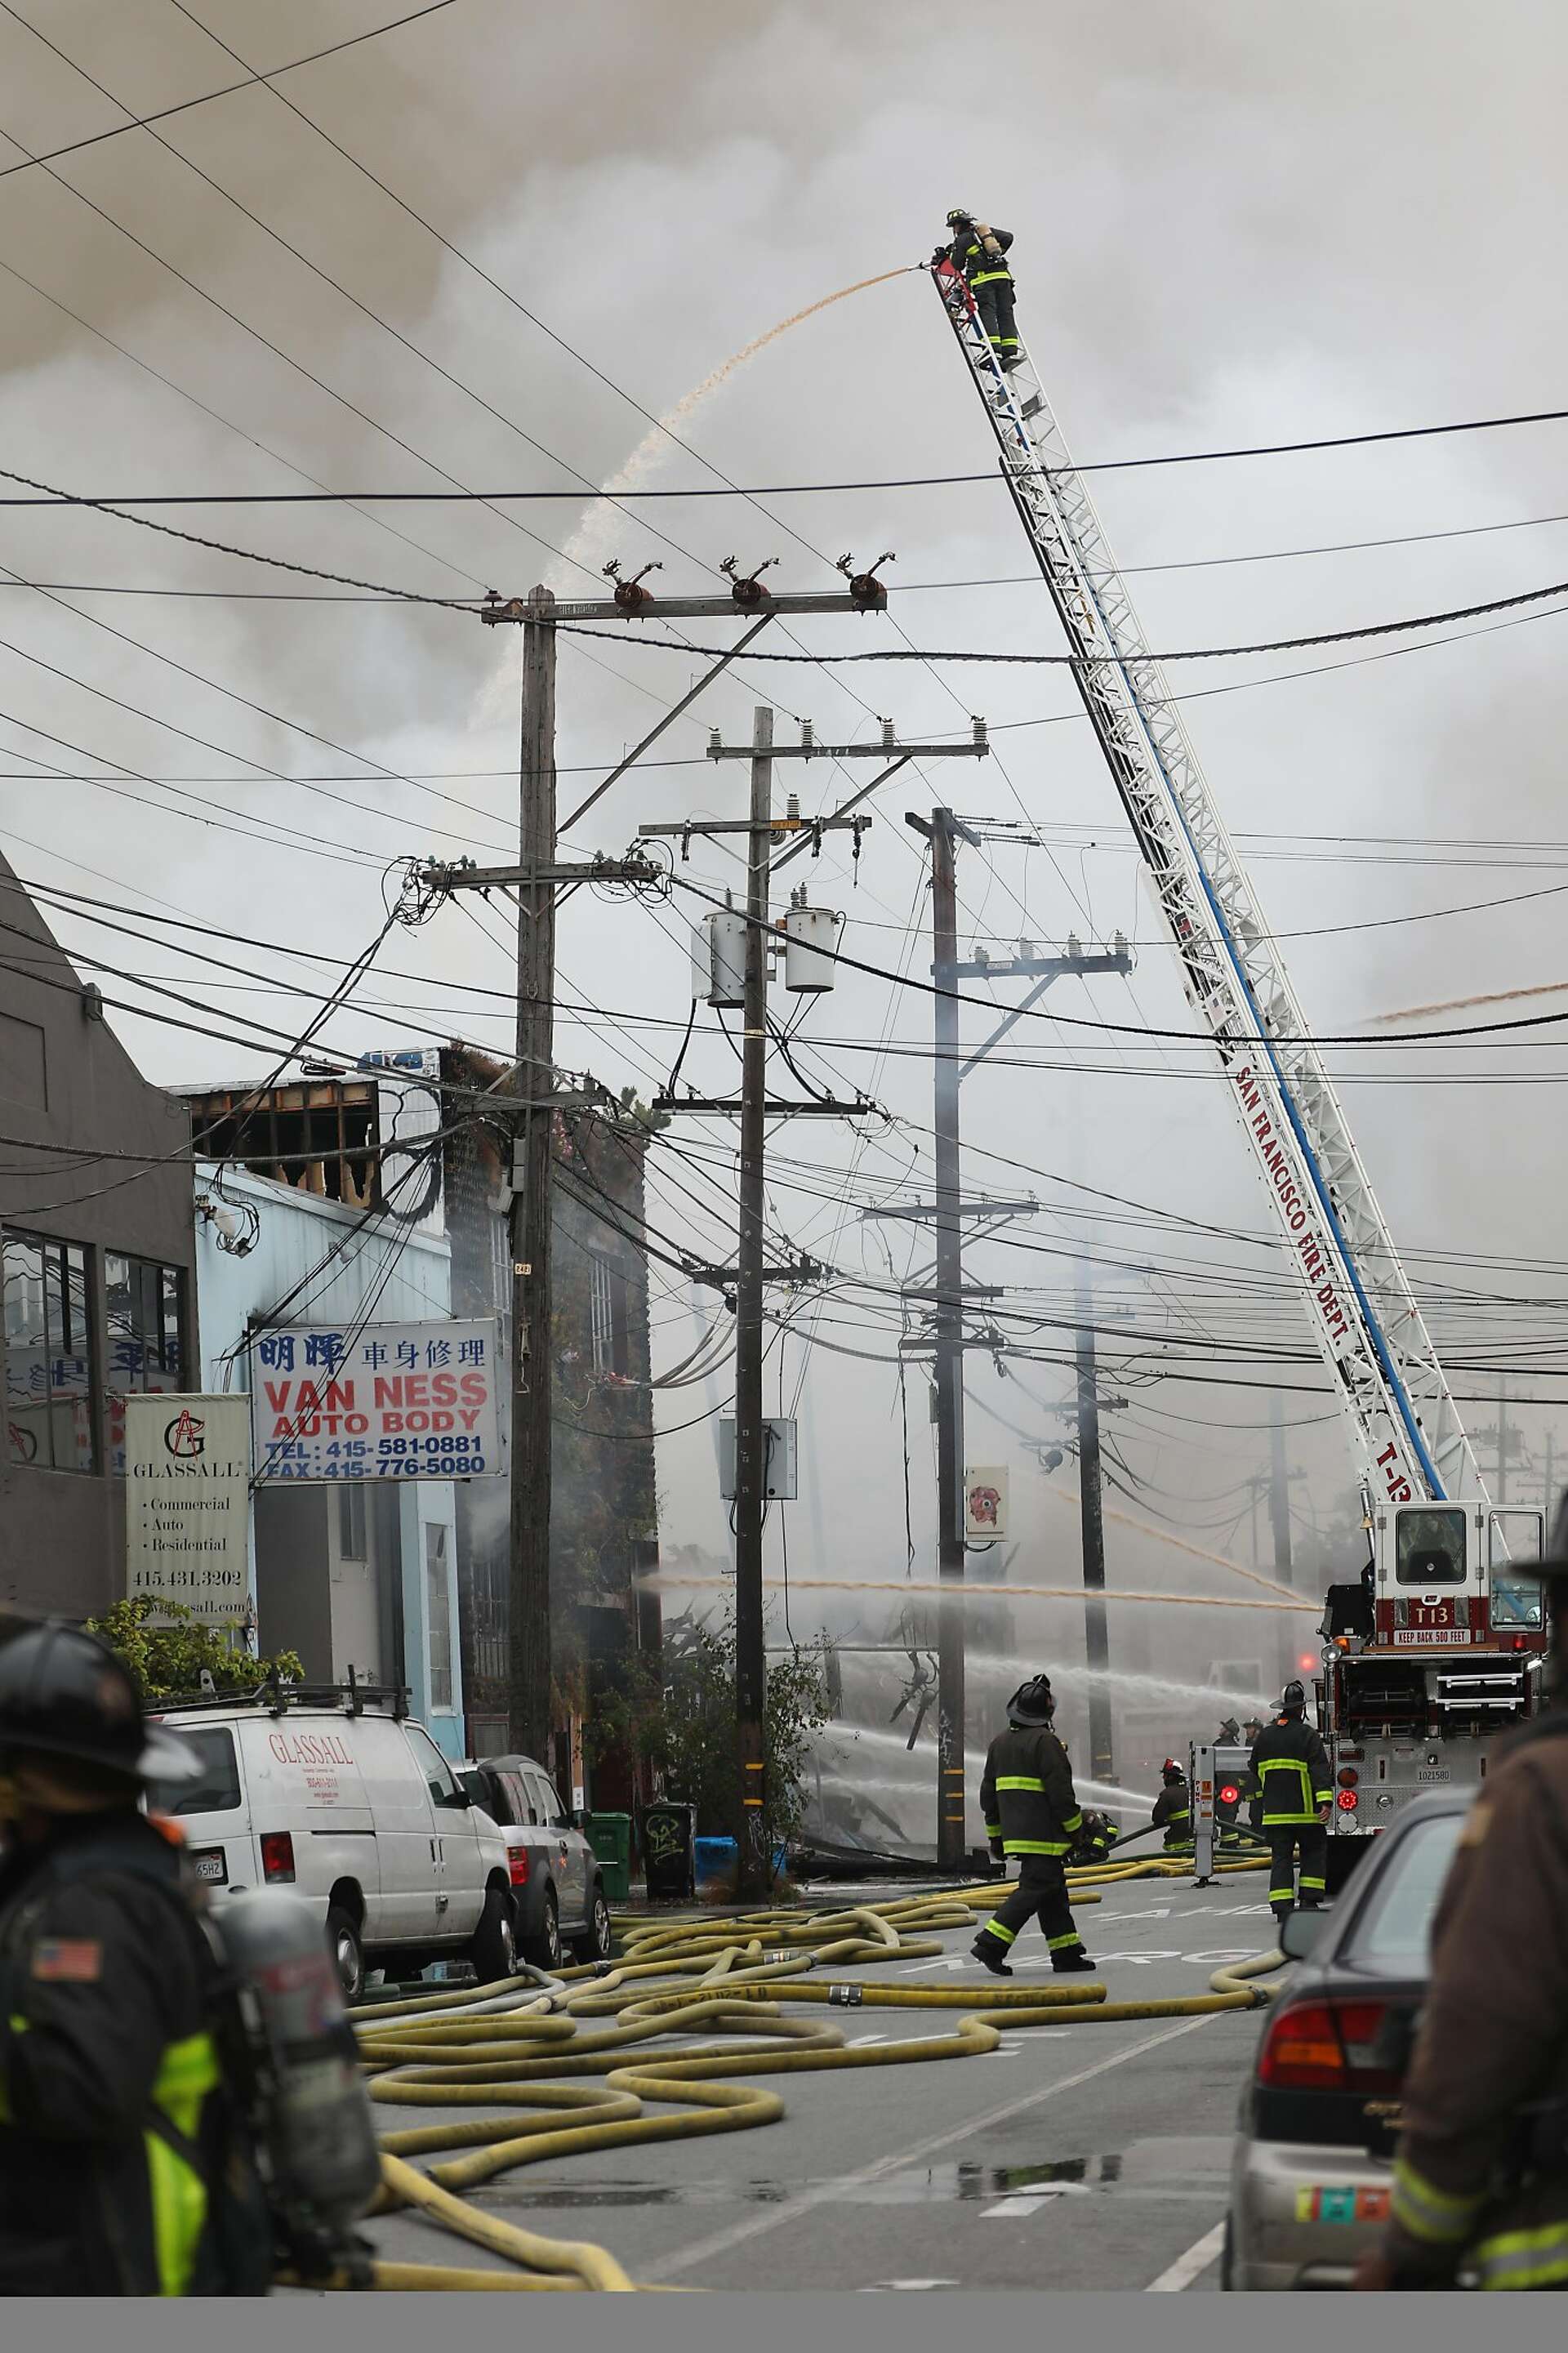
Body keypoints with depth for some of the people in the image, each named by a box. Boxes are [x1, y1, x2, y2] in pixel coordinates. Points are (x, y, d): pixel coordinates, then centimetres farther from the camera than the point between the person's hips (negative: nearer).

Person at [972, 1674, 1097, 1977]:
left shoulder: (999, 1743, 13)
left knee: (1054, 1891, 13)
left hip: (1015, 1834, 9)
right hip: (1043, 1835, -9)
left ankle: (1066, 1952, 13)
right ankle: (991, 1944, -15)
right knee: (1035, 1889, -8)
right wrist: (1075, 1829, -6)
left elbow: (988, 1793, 17)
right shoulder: (1045, 1742, -13)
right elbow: (1060, 1792, -15)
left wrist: (995, 1835, 23)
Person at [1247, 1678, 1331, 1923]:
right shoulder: (1306, 1735, -6)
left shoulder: (1264, 1736, 10)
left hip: (1274, 1810, 4)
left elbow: (1255, 1771, 21)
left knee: (1281, 1857, 4)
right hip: (1305, 1810, -4)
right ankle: (1309, 1900, 4)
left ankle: (1282, 1907, -5)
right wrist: (1325, 1801, -20)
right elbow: (1320, 1771, -15)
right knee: (1314, 1852, 12)